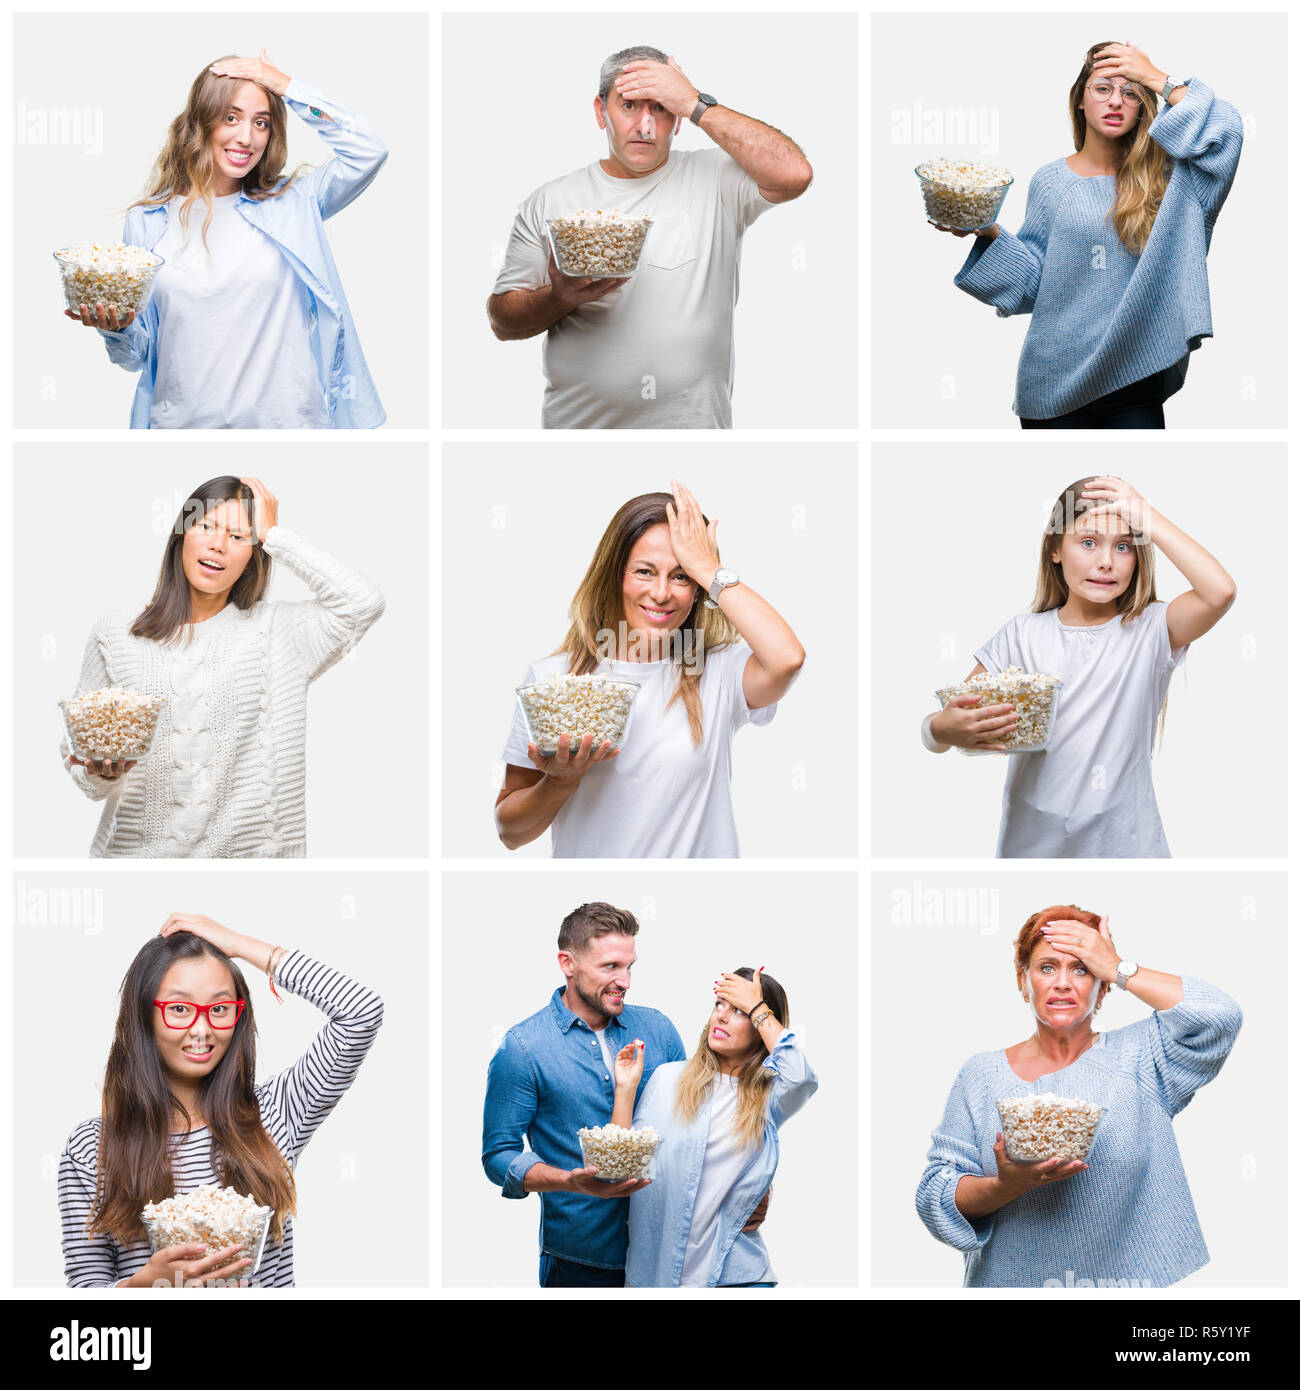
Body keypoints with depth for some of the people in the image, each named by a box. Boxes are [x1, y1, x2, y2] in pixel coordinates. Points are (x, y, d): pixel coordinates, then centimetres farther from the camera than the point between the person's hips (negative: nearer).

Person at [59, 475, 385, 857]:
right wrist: (100, 774, -12)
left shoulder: (274, 631, 7)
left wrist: (272, 535, 0)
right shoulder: (114, 635, 9)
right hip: (137, 850, 1)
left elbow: (364, 603, -7)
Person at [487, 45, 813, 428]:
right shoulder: (548, 203, 4)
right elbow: (501, 321, 3)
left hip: (691, 423, -1)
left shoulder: (713, 179, 0)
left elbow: (794, 174, -19)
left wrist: (696, 105, -14)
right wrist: (562, 298, -18)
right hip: (577, 423, 1)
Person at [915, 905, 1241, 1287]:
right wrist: (1007, 1185, -23)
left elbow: (1217, 1016, -15)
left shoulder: (1136, 1058, 0)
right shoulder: (982, 1074, 2)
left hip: (1129, 1280, 0)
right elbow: (934, 1196, -3)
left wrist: (1117, 969, -8)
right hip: (1013, 1282, 1)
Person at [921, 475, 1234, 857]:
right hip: (1032, 842, 2)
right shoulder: (1022, 635, 0)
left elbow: (1221, 590, -25)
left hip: (1124, 842, -2)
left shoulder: (1151, 630, -5)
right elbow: (932, 733, -1)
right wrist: (944, 730, -26)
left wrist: (1145, 516, -18)